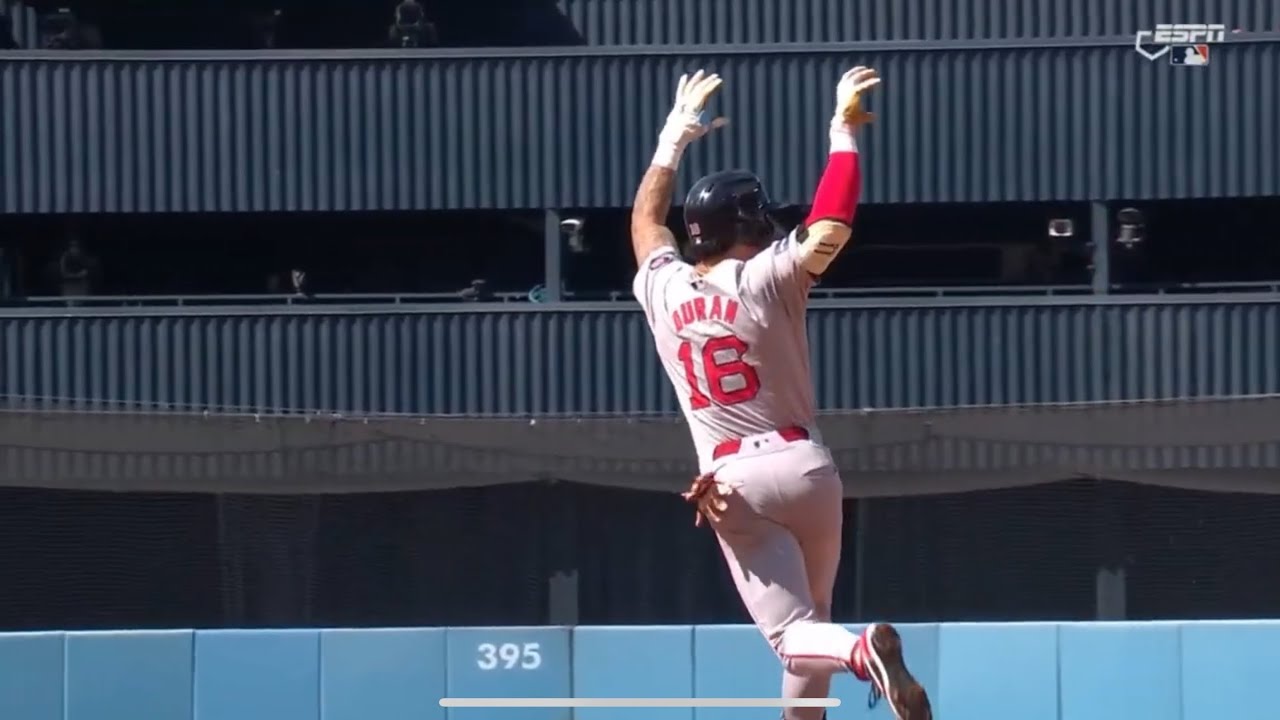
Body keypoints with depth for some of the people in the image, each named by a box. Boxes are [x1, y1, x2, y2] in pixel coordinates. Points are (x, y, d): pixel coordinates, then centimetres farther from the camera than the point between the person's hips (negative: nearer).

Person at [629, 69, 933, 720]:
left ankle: (859, 651, -41)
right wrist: (843, 130, -7)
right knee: (810, 617, 18)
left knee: (792, 632, -9)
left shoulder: (661, 289, 5)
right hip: (803, 465, -1)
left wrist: (675, 136, 35)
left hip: (732, 481, 1)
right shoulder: (767, 280, -6)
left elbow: (645, 220, 24)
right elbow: (832, 225, -17)